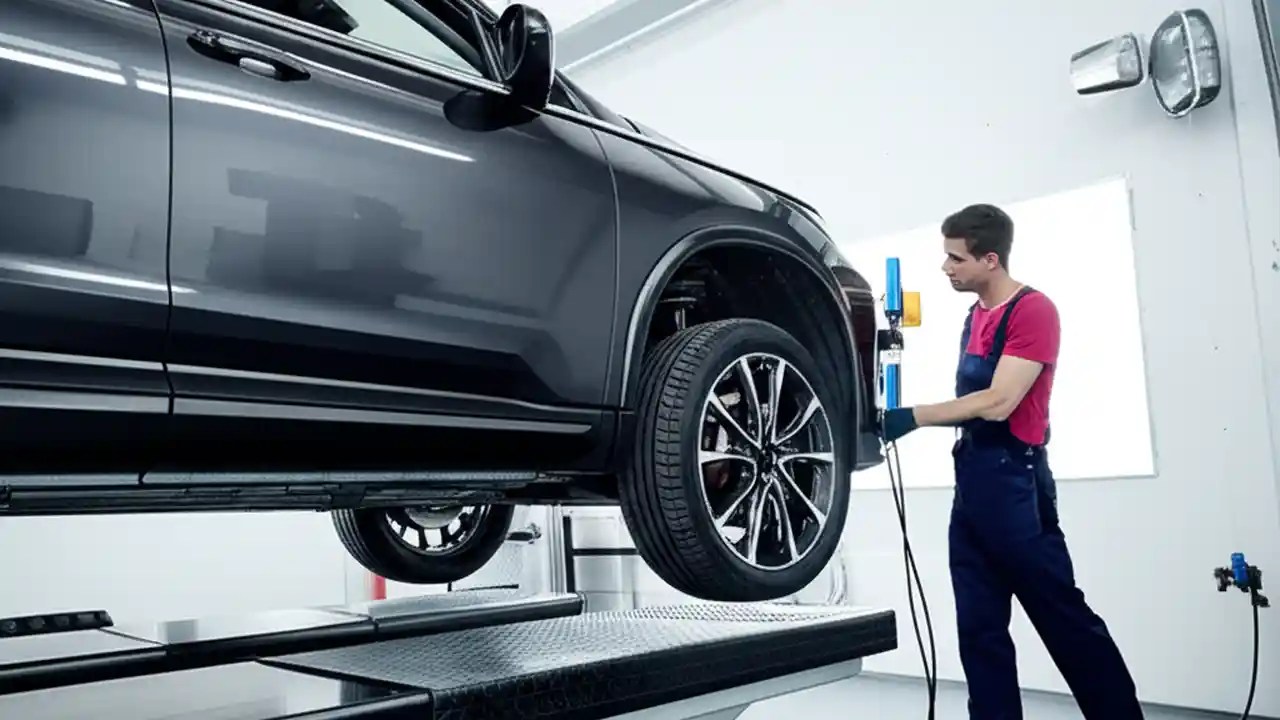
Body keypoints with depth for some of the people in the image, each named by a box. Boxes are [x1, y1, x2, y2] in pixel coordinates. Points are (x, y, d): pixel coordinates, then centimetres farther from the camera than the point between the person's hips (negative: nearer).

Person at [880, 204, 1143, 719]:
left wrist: (914, 418, -15)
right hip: (970, 485, 9)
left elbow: (998, 403, -19)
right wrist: (908, 419, 6)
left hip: (1014, 485, -9)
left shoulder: (1032, 310, -12)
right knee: (980, 631, 9)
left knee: (1065, 619, 1)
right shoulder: (974, 316, 16)